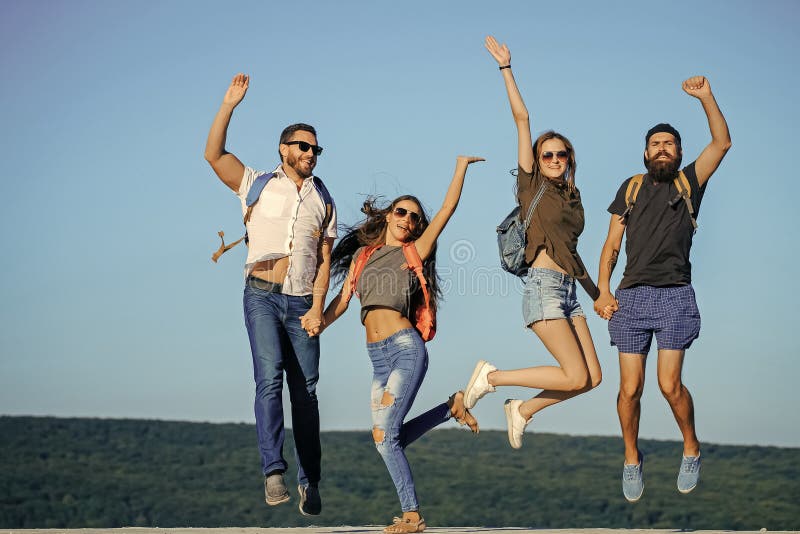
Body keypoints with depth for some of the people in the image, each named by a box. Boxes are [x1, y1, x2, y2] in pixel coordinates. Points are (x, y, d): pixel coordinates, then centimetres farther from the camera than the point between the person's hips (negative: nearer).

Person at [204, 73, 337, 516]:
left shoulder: (322, 203, 16)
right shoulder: (258, 186, 10)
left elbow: (324, 261, 9)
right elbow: (213, 154, -1)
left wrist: (317, 307, -4)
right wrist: (229, 104, -7)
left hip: (302, 302, 2)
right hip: (262, 296, -2)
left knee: (306, 391, 1)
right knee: (269, 378, -19)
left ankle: (309, 480, 9)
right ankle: (273, 471, -26)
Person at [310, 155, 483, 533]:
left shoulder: (414, 252, 6)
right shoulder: (362, 254, 17)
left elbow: (446, 211, 1)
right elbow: (343, 300, 10)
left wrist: (461, 169, 0)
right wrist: (315, 326, -5)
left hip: (405, 348, -6)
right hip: (378, 357, 6)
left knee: (384, 435, -14)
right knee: (389, 438, 7)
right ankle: (452, 408, 27)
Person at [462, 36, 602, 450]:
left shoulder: (571, 196, 19)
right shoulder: (532, 184, 1)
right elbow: (522, 119, -4)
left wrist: (597, 295, 25)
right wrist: (506, 68, -6)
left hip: (569, 291, 7)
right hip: (543, 287, -7)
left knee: (593, 378, -1)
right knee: (576, 377, -13)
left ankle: (523, 410, 14)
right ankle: (490, 377, 0)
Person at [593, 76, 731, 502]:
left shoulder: (689, 183, 11)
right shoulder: (631, 188, 15)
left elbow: (721, 142, 1)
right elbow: (611, 245, 13)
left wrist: (705, 97, -7)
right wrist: (602, 290, 1)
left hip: (675, 295, -2)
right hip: (632, 296, 2)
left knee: (669, 383, -11)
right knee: (630, 387, -2)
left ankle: (691, 449, 12)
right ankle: (632, 460, 16)